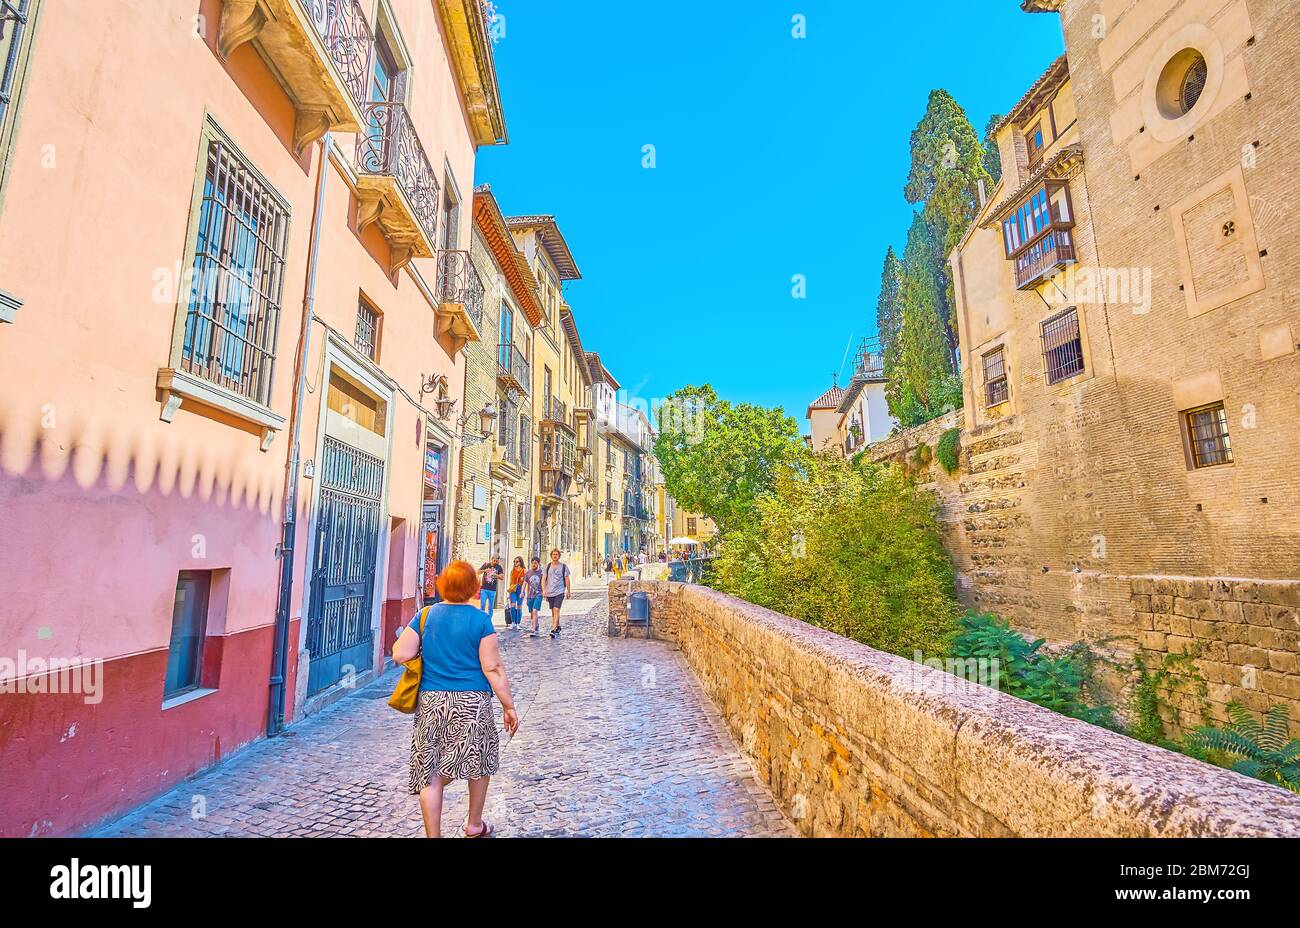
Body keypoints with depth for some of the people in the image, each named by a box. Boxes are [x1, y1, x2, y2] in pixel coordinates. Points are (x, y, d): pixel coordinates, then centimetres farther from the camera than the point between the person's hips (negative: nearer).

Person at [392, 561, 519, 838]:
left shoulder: (425, 615, 0)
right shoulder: (481, 620, -9)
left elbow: (400, 655, -4)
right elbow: (493, 669, -10)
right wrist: (509, 705, -2)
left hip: (431, 701, 2)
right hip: (472, 702, -2)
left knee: (431, 773, 10)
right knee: (480, 763, 20)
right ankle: (474, 825, 36)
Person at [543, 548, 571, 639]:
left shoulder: (563, 566, 2)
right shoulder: (547, 566, 7)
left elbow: (567, 579, 6)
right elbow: (543, 579, 8)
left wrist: (568, 591, 5)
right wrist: (543, 590, -4)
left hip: (559, 592, -3)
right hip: (549, 592, 4)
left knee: (556, 610, -16)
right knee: (553, 612, 13)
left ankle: (554, 630, -21)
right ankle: (557, 627, 29)